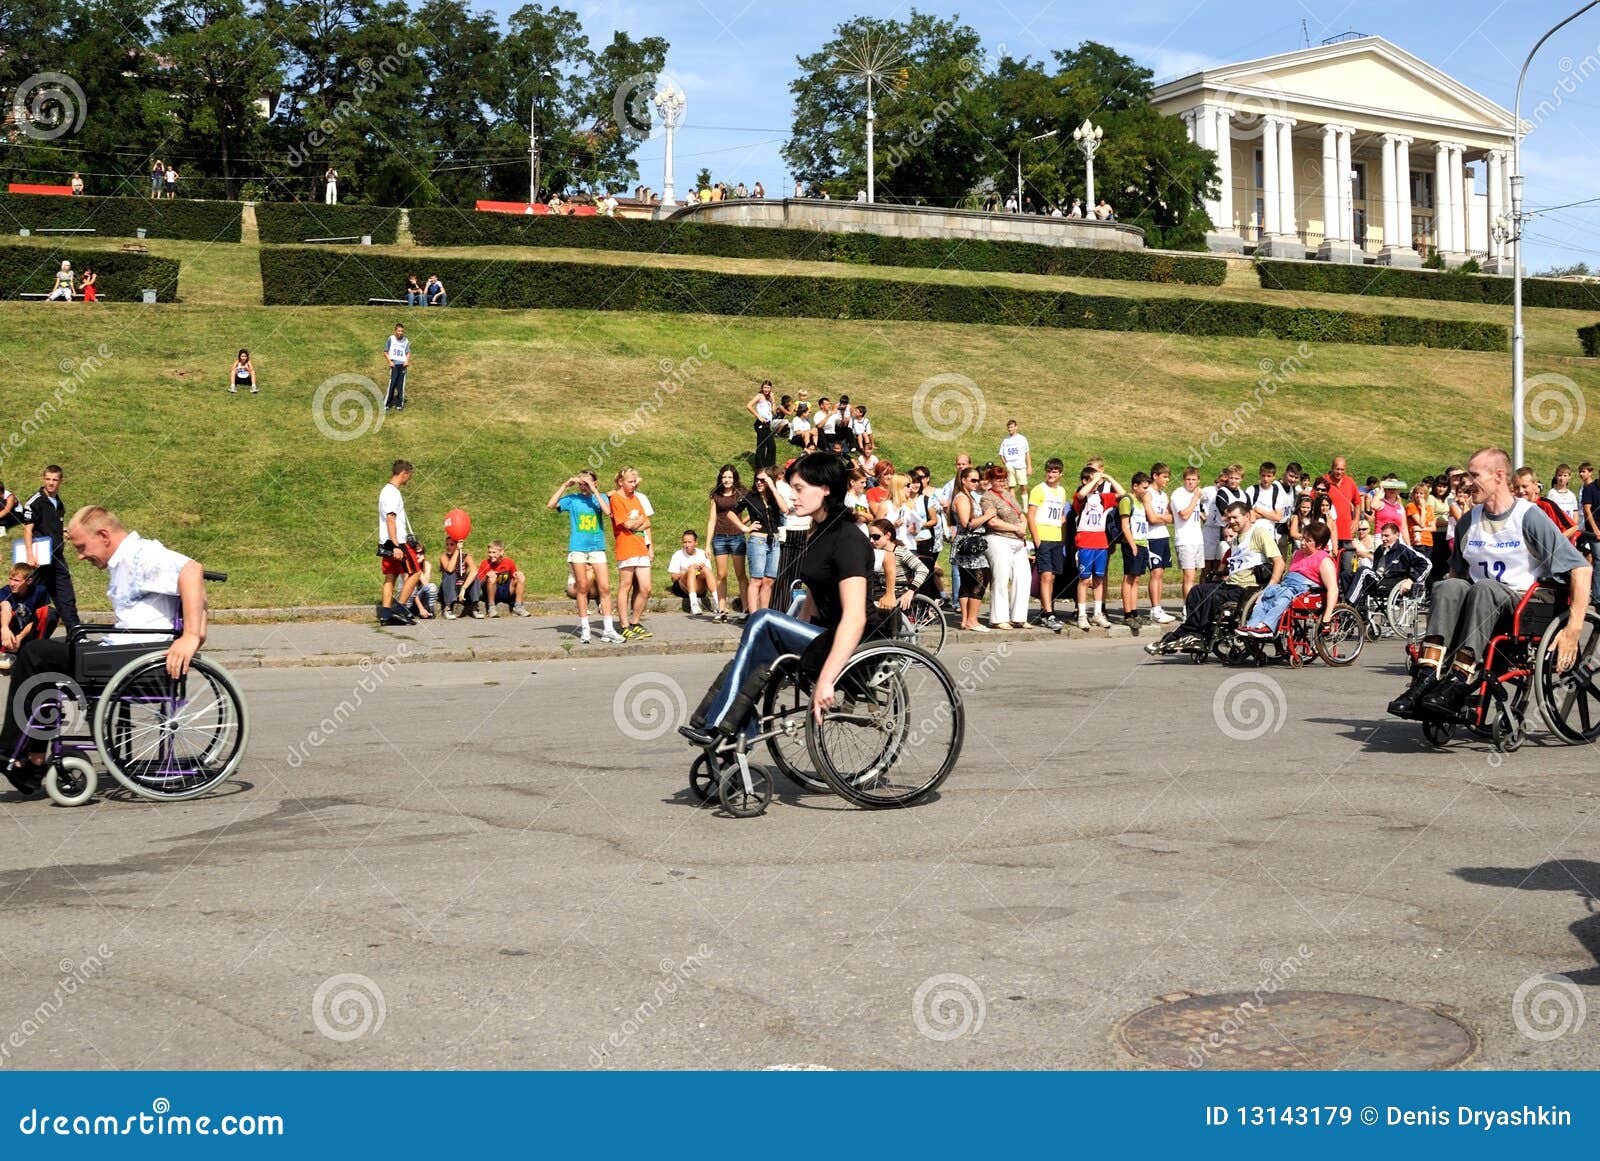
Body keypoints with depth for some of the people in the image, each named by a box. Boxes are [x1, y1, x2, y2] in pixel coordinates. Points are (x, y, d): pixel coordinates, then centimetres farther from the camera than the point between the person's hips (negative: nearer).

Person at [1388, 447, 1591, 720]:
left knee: (1483, 589, -35)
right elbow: (1457, 572, 25)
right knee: (1448, 587, -27)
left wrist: (1573, 629, -18)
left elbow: (1582, 568, -9)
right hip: (1481, 607, 5)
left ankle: (1457, 686, -44)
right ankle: (1425, 680, -44)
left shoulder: (1530, 517, -5)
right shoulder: (1468, 522, 13)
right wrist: (1440, 619, 10)